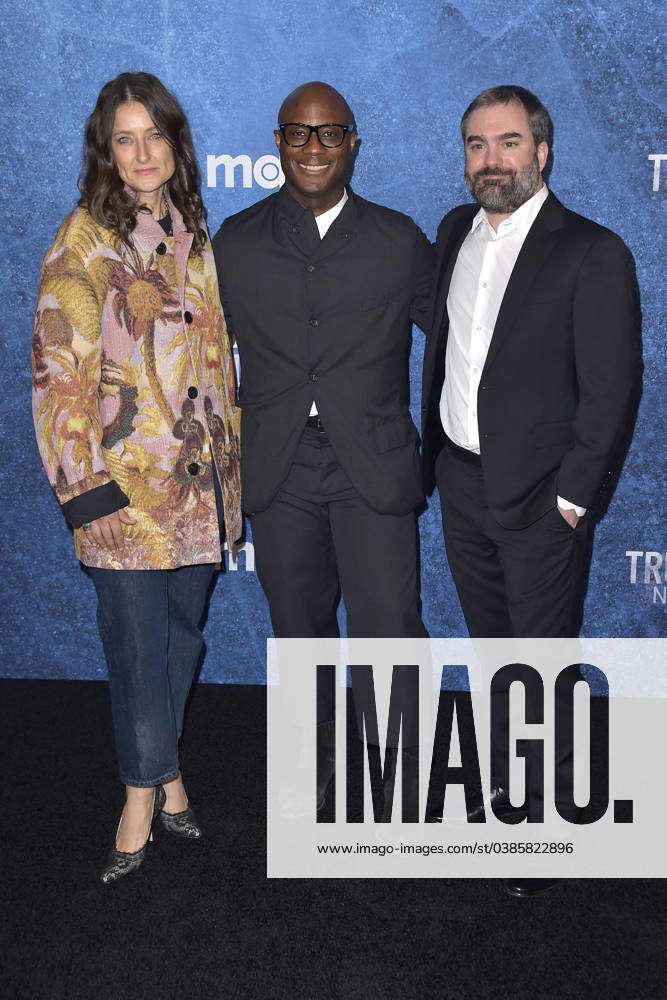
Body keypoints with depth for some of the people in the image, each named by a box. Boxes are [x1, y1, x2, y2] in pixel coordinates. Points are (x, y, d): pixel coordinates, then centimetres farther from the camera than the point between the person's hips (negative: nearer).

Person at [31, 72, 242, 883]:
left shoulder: (193, 237, 12)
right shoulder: (85, 240, -5)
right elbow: (59, 369, -9)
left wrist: (230, 450, 14)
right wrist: (81, 485, -13)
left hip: (200, 475, 5)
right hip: (126, 478, -5)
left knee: (182, 629, 13)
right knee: (136, 639, 2)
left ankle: (159, 766, 30)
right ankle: (147, 791, 17)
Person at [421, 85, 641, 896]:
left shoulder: (592, 253, -13)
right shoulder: (456, 230, 7)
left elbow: (610, 388, -14)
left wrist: (570, 497, -16)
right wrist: (433, 450, 11)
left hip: (539, 497, -6)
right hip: (461, 481, 6)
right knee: (492, 641, 19)